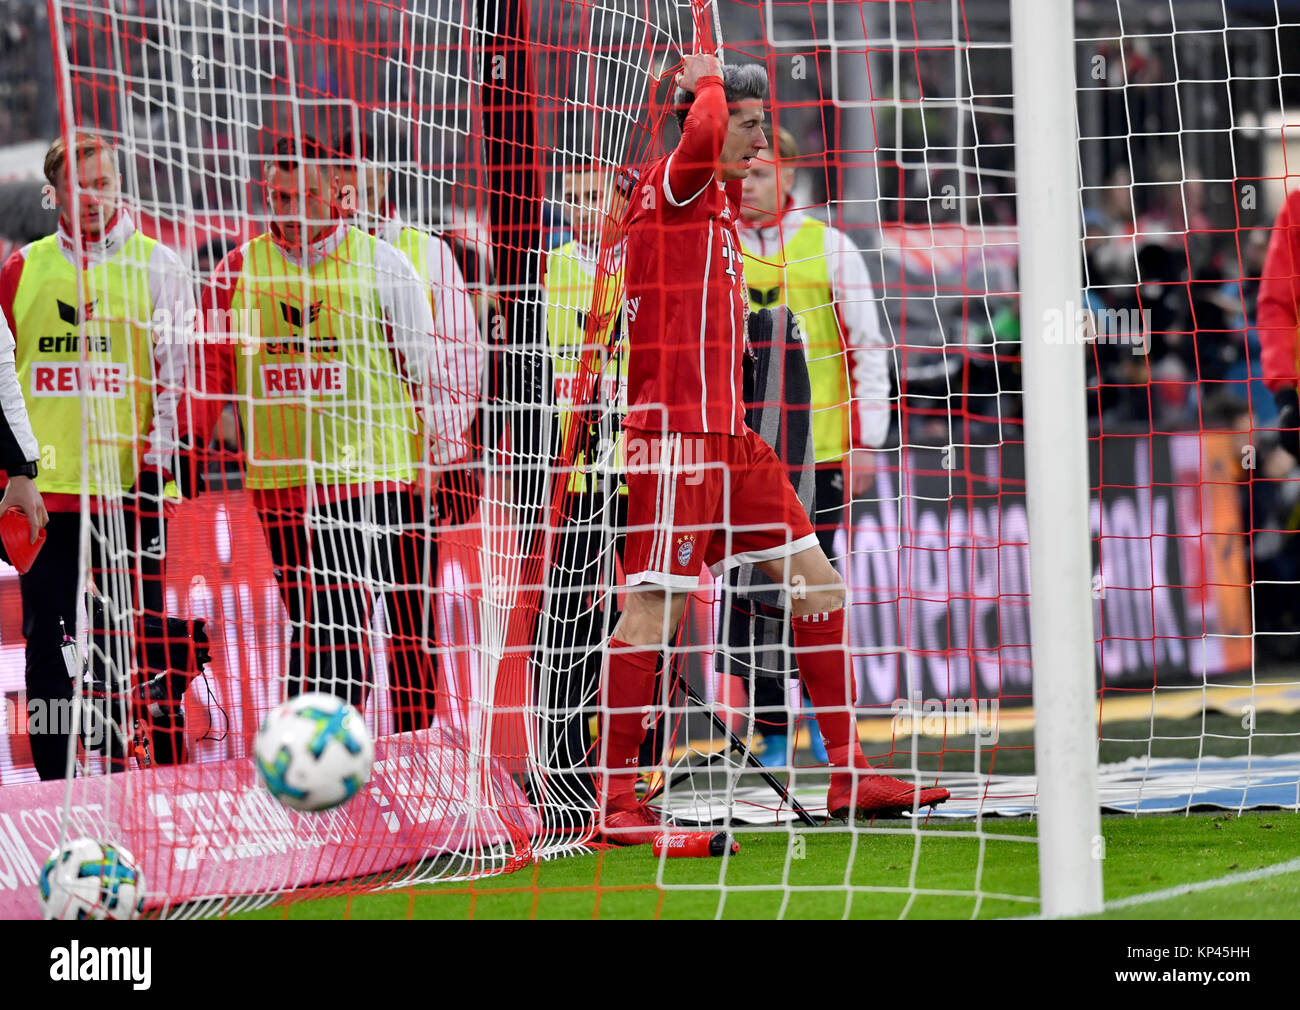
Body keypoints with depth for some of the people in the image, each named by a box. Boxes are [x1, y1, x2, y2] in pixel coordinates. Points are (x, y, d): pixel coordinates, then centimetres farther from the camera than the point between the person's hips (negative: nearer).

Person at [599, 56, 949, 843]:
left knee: (818, 585, 9)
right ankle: (615, 800, -6)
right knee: (655, 607, -9)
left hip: (726, 432, 10)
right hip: (677, 432, -10)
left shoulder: (722, 200, 18)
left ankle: (851, 776, 13)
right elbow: (703, 132, -31)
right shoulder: (672, 187, -10)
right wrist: (709, 82, -13)